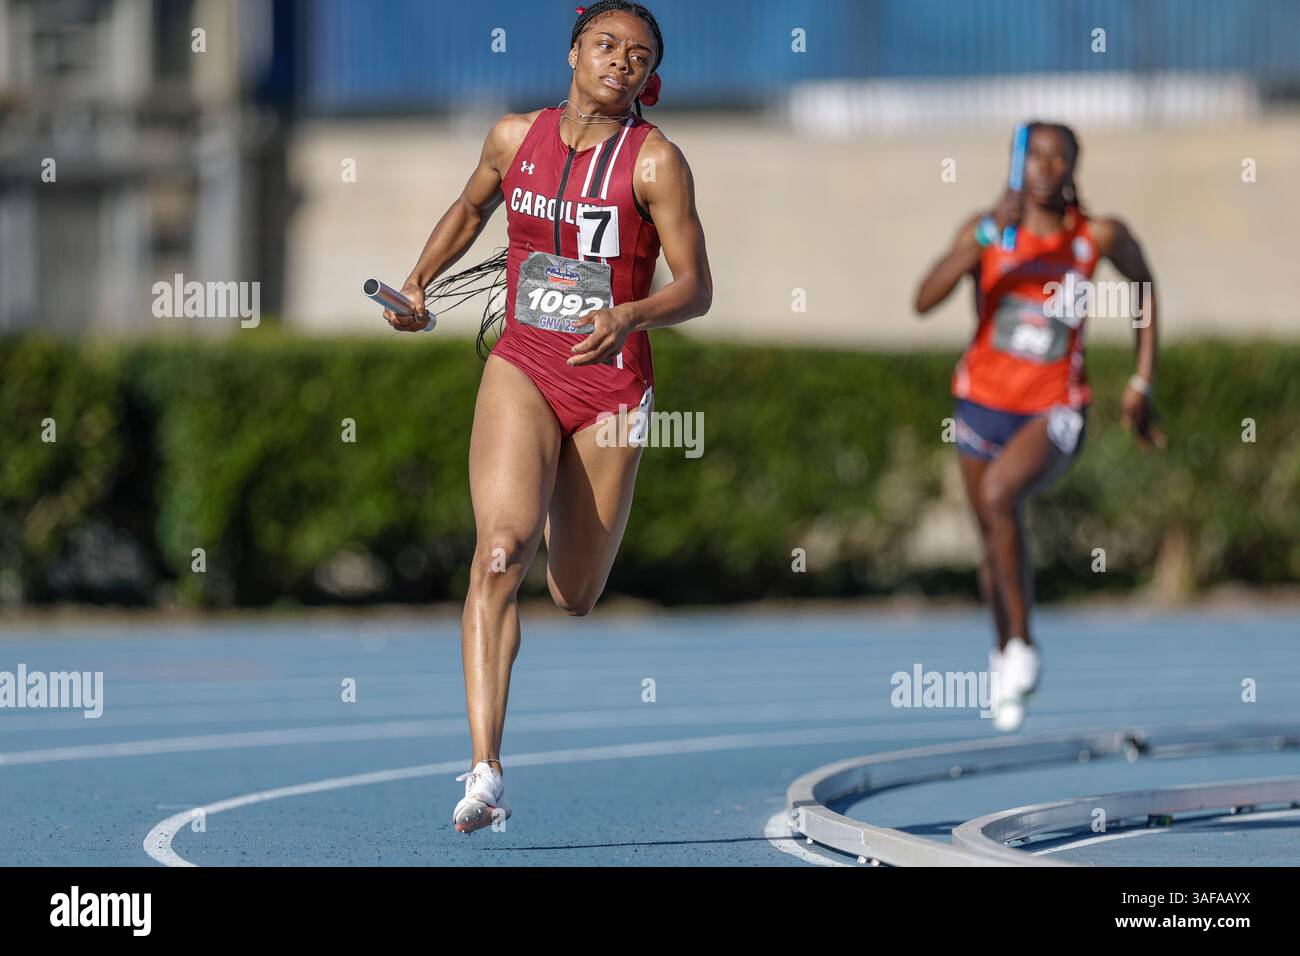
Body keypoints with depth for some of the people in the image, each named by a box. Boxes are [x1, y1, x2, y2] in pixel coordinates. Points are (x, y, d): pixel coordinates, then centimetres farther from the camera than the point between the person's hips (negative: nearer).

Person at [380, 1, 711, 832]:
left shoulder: (655, 160, -7)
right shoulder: (515, 137, 3)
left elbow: (696, 287, -11)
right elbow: (469, 212, 24)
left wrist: (631, 315, -29)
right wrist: (418, 282, 12)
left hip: (611, 382, -1)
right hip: (521, 368, 1)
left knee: (574, 600, 10)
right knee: (502, 550, -22)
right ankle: (486, 770, -29)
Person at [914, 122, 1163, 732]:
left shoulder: (1099, 237, -6)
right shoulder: (988, 230, -7)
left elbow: (1144, 286, 14)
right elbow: (924, 300, -21)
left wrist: (1142, 383, 10)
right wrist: (986, 238, -32)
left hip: (1054, 410, -3)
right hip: (984, 400, 3)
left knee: (999, 494, -31)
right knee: (996, 542, 14)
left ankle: (1021, 648, -17)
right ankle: (1005, 649, 42)